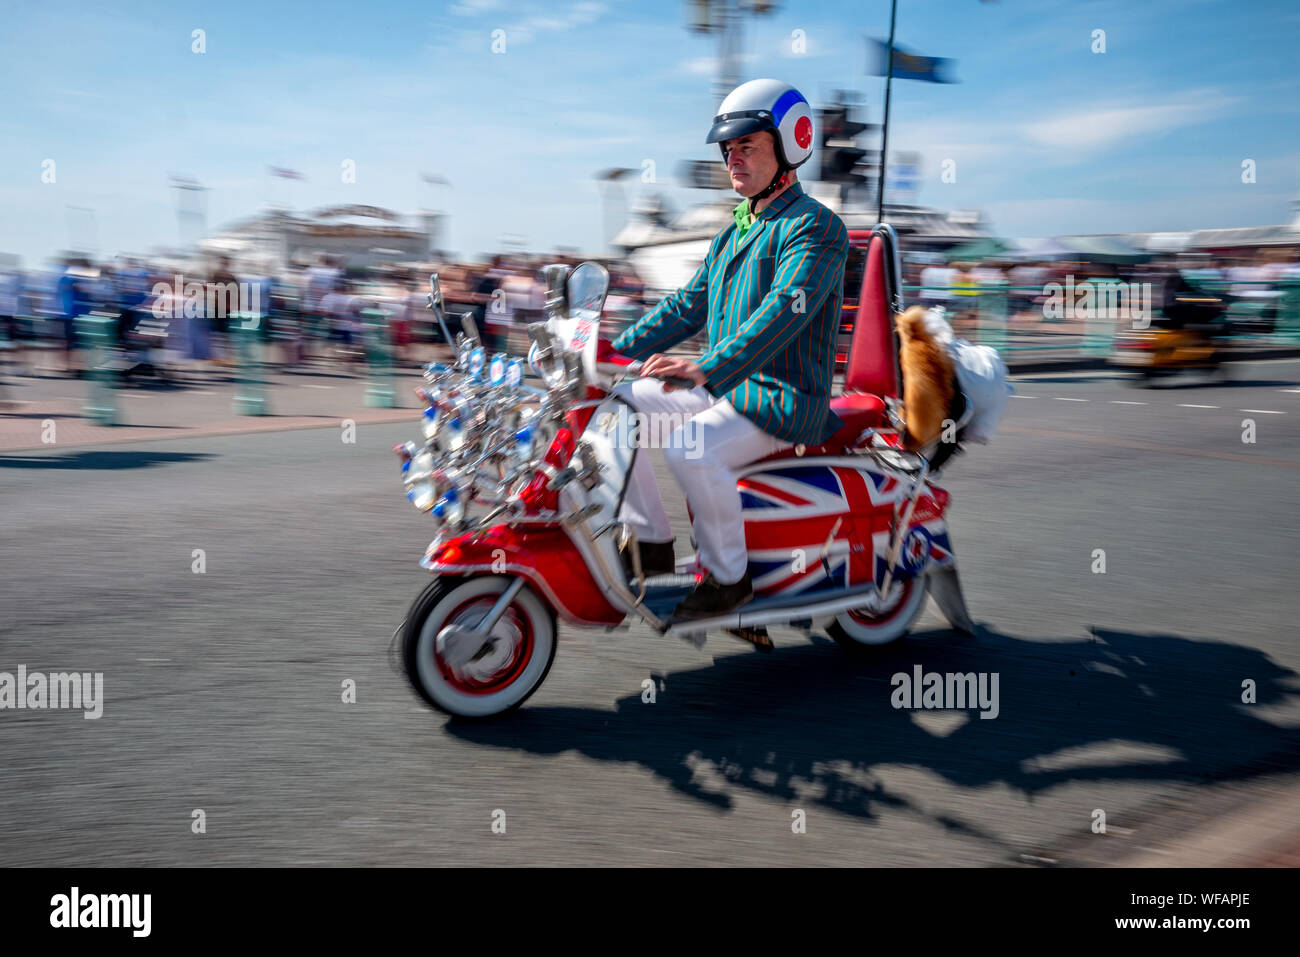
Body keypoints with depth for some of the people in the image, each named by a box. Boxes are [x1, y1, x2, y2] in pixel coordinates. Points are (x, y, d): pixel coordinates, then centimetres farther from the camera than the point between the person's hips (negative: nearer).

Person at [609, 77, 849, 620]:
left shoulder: (815, 227, -11)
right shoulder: (733, 234, 18)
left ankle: (729, 575, -12)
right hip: (723, 386, 9)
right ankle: (651, 541, 3)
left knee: (690, 448, -33)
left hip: (784, 397, -9)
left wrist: (707, 370, -39)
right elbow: (688, 306, 18)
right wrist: (615, 351, 7)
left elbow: (783, 312, -27)